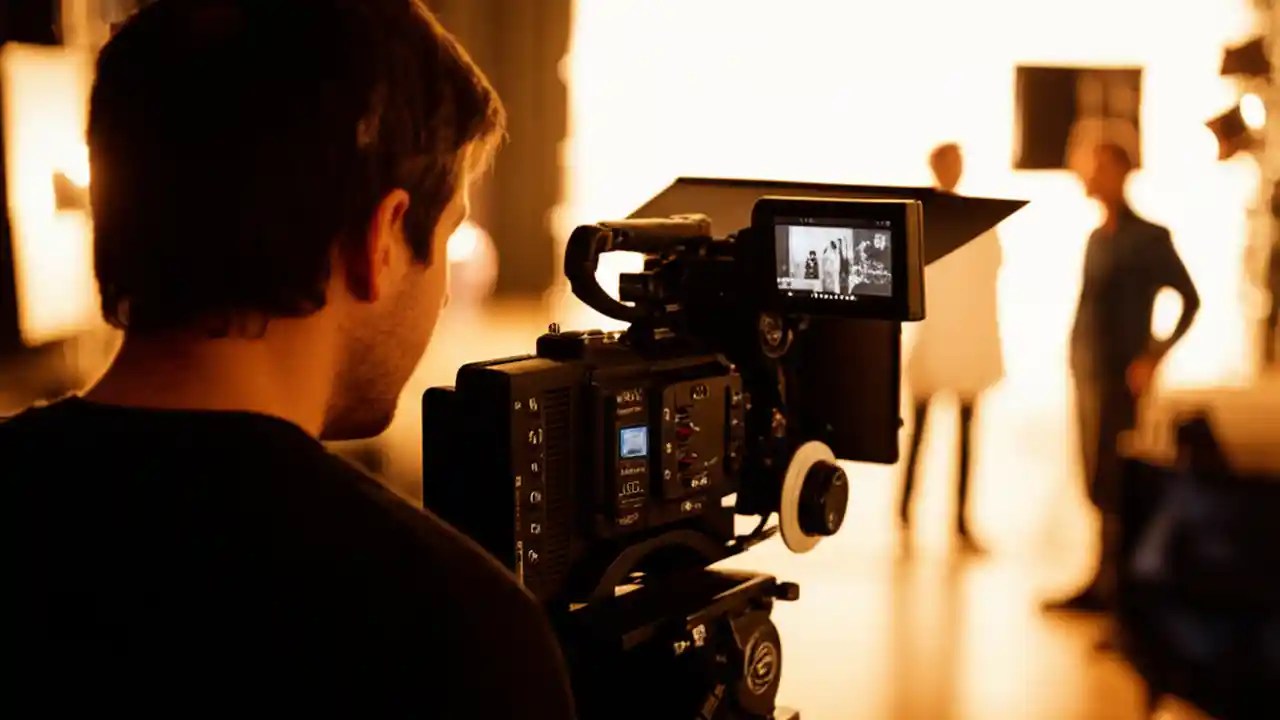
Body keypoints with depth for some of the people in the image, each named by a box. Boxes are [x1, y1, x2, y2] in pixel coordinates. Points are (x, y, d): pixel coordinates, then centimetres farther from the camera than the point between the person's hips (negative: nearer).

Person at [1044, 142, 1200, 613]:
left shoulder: (1148, 237, -7)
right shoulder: (1097, 238, 14)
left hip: (1121, 376, -7)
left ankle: (1107, 584, -2)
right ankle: (1111, 580, 19)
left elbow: (1189, 299, -8)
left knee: (1109, 484, -7)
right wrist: (1077, 360, 8)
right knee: (1099, 482, 10)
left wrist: (1155, 356, -14)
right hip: (1087, 374, 7)